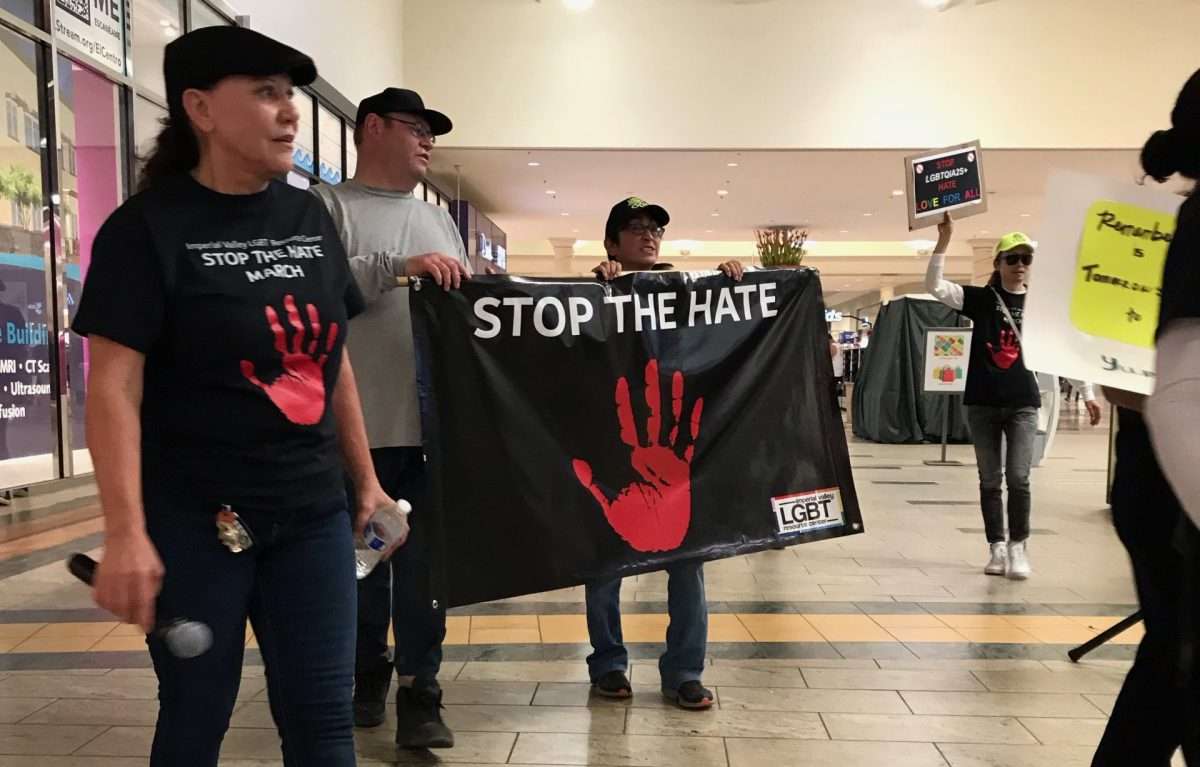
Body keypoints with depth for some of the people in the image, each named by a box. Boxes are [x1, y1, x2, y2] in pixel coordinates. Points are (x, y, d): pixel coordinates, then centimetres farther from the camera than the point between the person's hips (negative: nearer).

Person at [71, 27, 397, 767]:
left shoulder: (310, 218, 7)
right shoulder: (149, 227, -8)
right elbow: (115, 387, -13)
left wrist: (366, 481, 13)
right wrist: (127, 533, -21)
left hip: (312, 512, 4)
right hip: (194, 520, -4)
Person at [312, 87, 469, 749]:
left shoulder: (439, 221, 20)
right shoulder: (328, 206, 2)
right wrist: (397, 267, -21)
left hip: (433, 424, 4)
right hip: (358, 426, -3)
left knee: (426, 564, 3)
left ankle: (419, 693, 12)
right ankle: (368, 674, 30)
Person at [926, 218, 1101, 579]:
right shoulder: (981, 298, 1)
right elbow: (934, 285, -11)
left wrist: (1088, 394, 2)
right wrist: (944, 239, -18)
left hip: (1023, 403, 0)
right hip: (982, 402, 0)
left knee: (1019, 478, -6)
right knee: (990, 480, 7)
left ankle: (1018, 547, 9)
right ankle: (997, 549, 17)